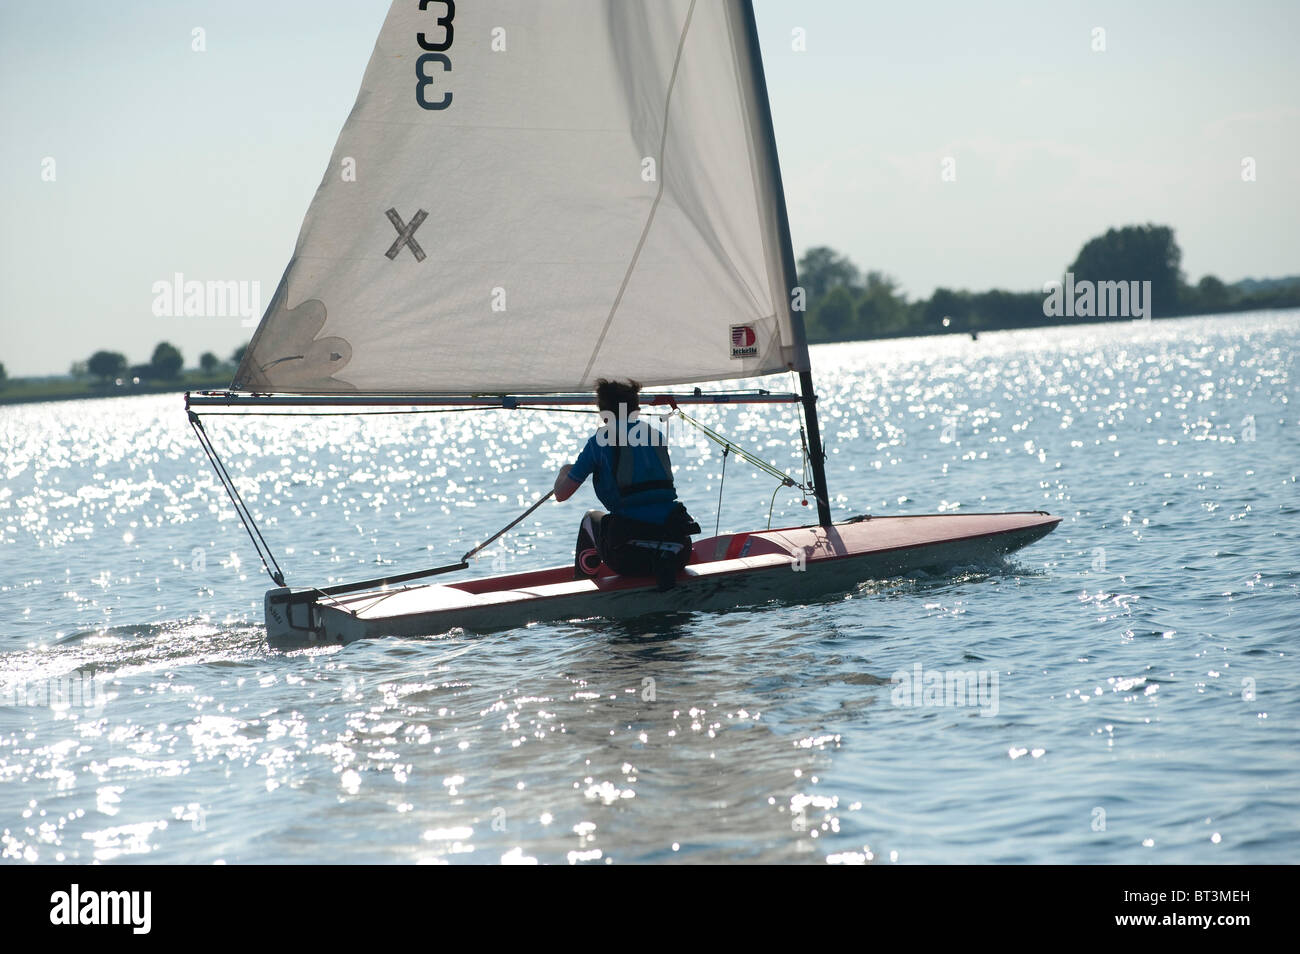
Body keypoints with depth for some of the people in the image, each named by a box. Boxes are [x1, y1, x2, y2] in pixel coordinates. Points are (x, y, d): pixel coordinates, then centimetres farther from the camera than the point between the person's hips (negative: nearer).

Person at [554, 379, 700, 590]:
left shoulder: (600, 441, 2)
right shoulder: (657, 436, 14)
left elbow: (561, 494, 8)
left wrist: (564, 472, 31)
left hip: (629, 558, -3)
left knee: (591, 520, 29)